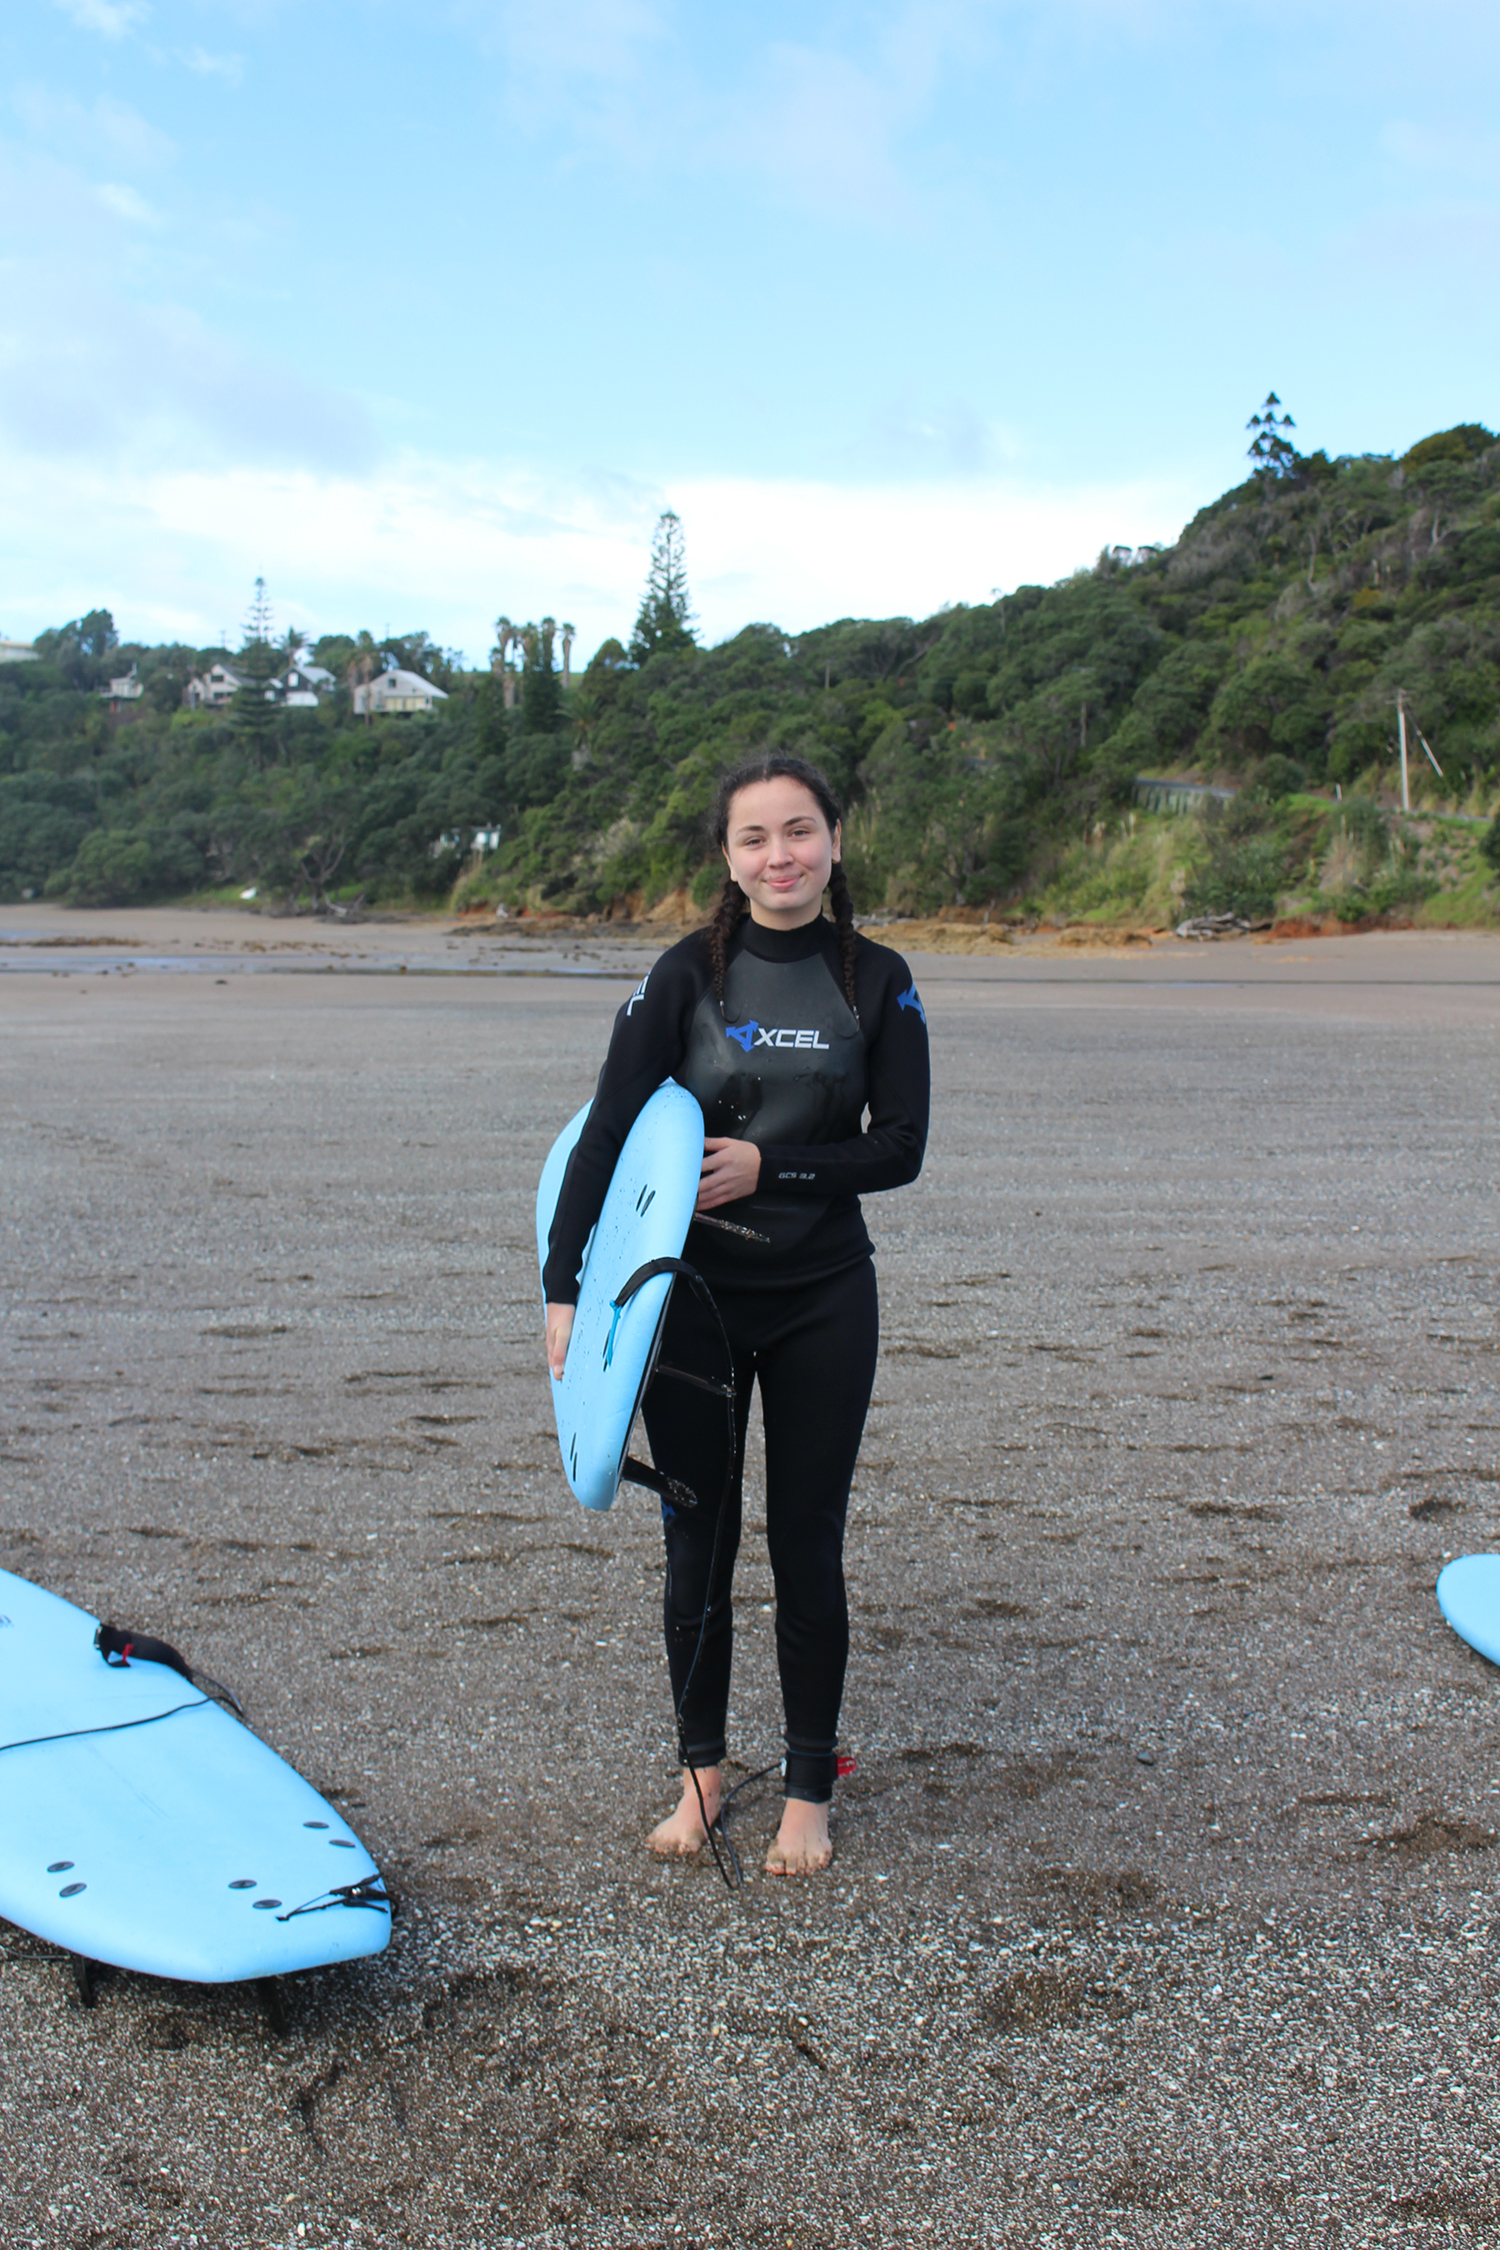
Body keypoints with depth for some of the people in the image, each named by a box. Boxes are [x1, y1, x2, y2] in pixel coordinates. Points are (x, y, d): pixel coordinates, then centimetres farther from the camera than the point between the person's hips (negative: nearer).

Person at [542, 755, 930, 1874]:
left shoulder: (877, 981, 1)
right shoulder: (688, 974, -4)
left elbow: (900, 1148, -2)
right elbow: (607, 1133, -7)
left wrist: (768, 1166, -15)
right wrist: (564, 1288, -14)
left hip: (824, 1299, 0)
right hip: (694, 1292, 0)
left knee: (807, 1548, 7)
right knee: (697, 1543, 9)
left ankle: (810, 1790, 23)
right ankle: (704, 1768, 29)